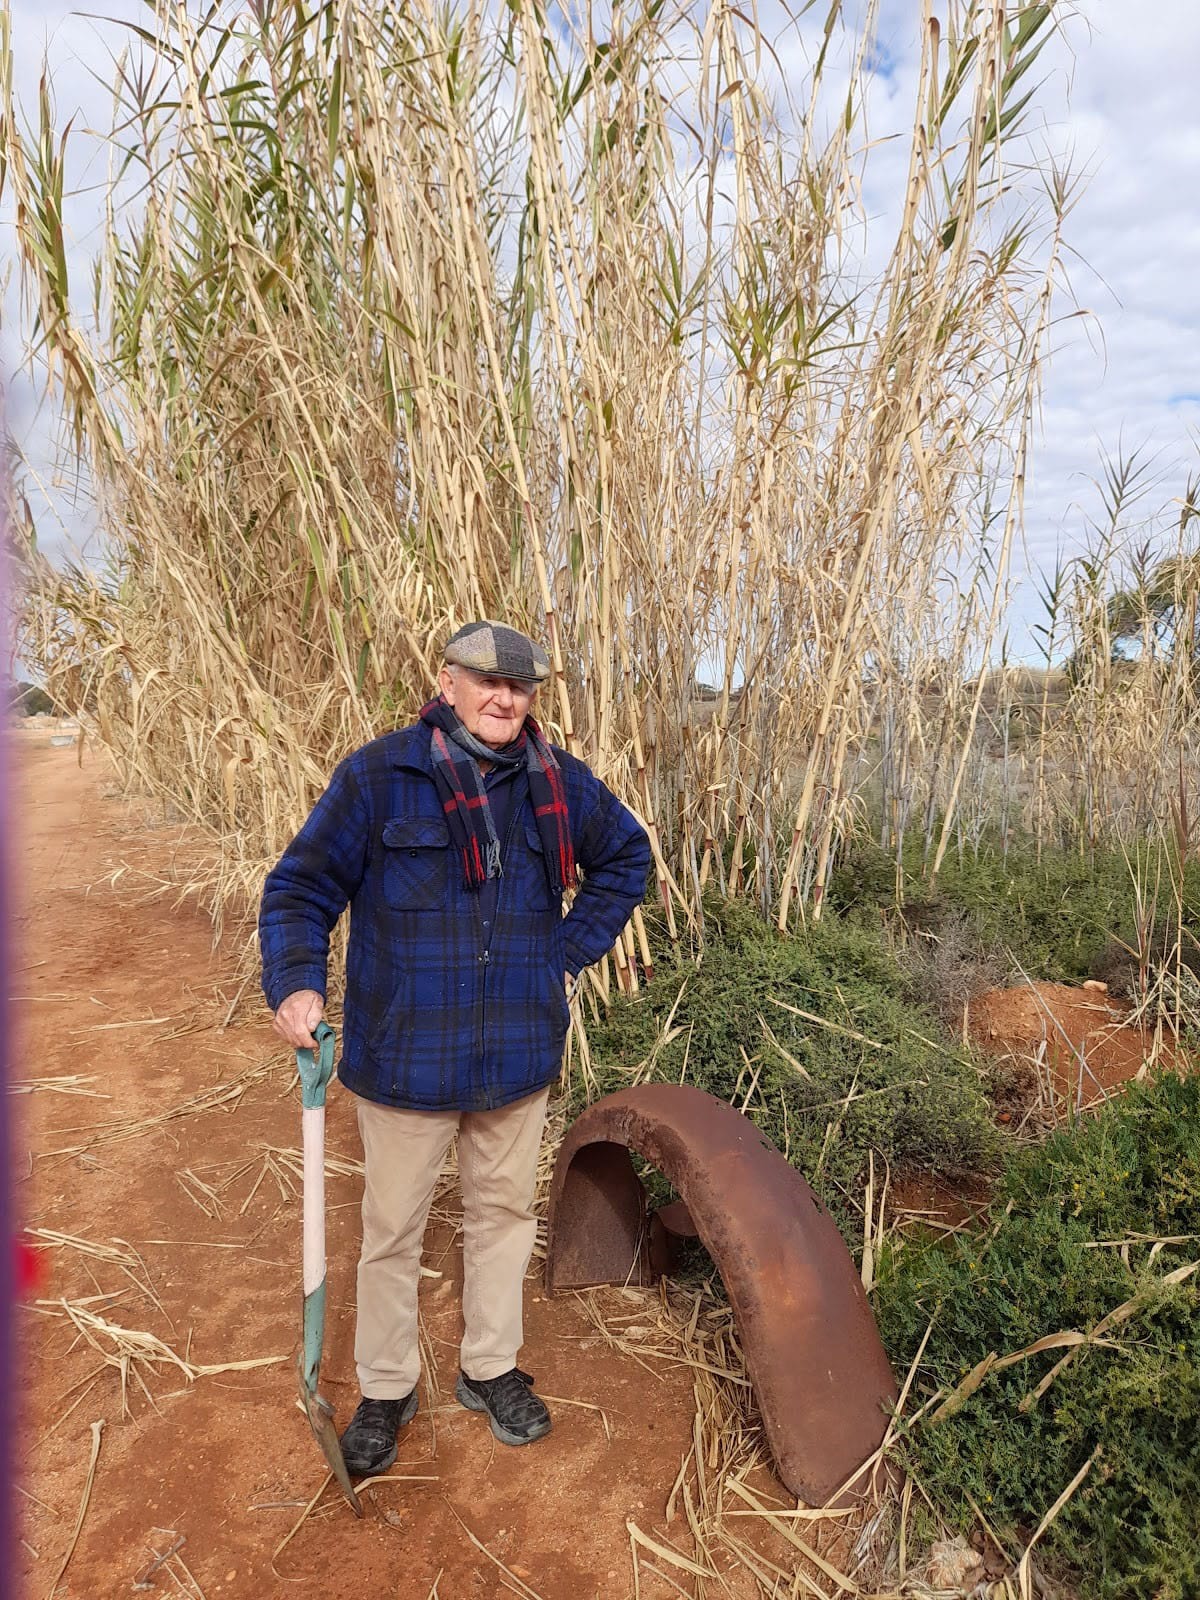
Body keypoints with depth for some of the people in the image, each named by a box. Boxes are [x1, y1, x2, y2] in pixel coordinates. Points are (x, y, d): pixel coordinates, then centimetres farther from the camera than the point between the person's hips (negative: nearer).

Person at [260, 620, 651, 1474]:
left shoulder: (559, 783, -1)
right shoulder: (377, 776, -12)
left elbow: (628, 858, 14)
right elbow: (301, 887, -8)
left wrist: (572, 950, 5)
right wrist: (296, 982, -24)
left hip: (519, 1052, 3)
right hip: (406, 1053, -3)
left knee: (504, 1212, 19)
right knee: (393, 1229, 13)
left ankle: (491, 1368, 42)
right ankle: (386, 1389, 37)